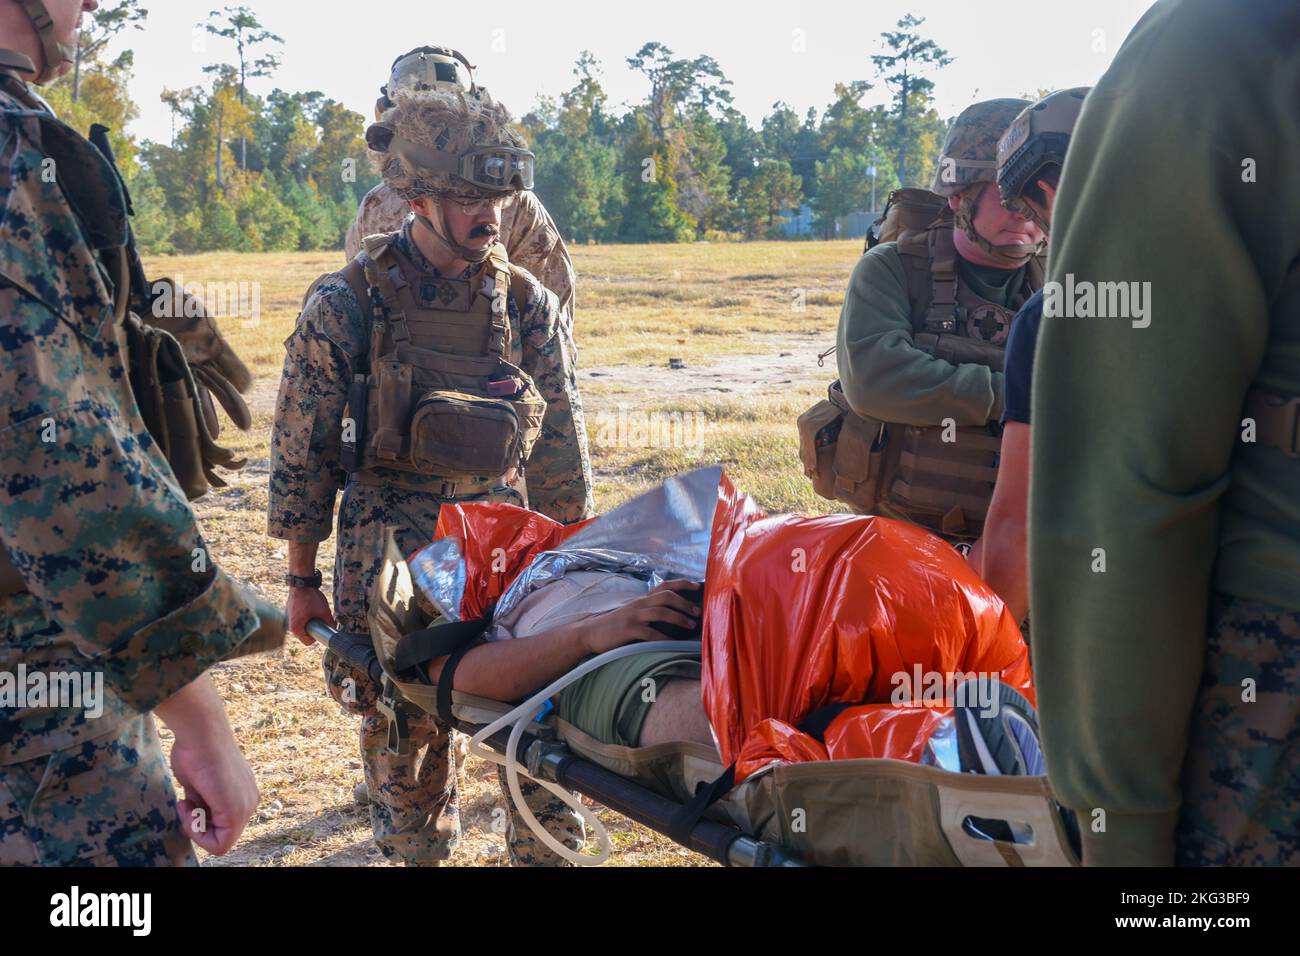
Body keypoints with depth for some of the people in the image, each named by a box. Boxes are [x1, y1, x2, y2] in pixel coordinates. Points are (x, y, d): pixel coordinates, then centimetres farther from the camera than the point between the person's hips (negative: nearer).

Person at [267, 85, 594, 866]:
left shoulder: (528, 304, 1)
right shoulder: (349, 304, -7)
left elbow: (562, 448, 9)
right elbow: (302, 449, 0)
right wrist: (303, 580, 3)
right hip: (391, 560, -2)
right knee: (404, 733, 9)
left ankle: (550, 853, 17)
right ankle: (418, 850, 31)